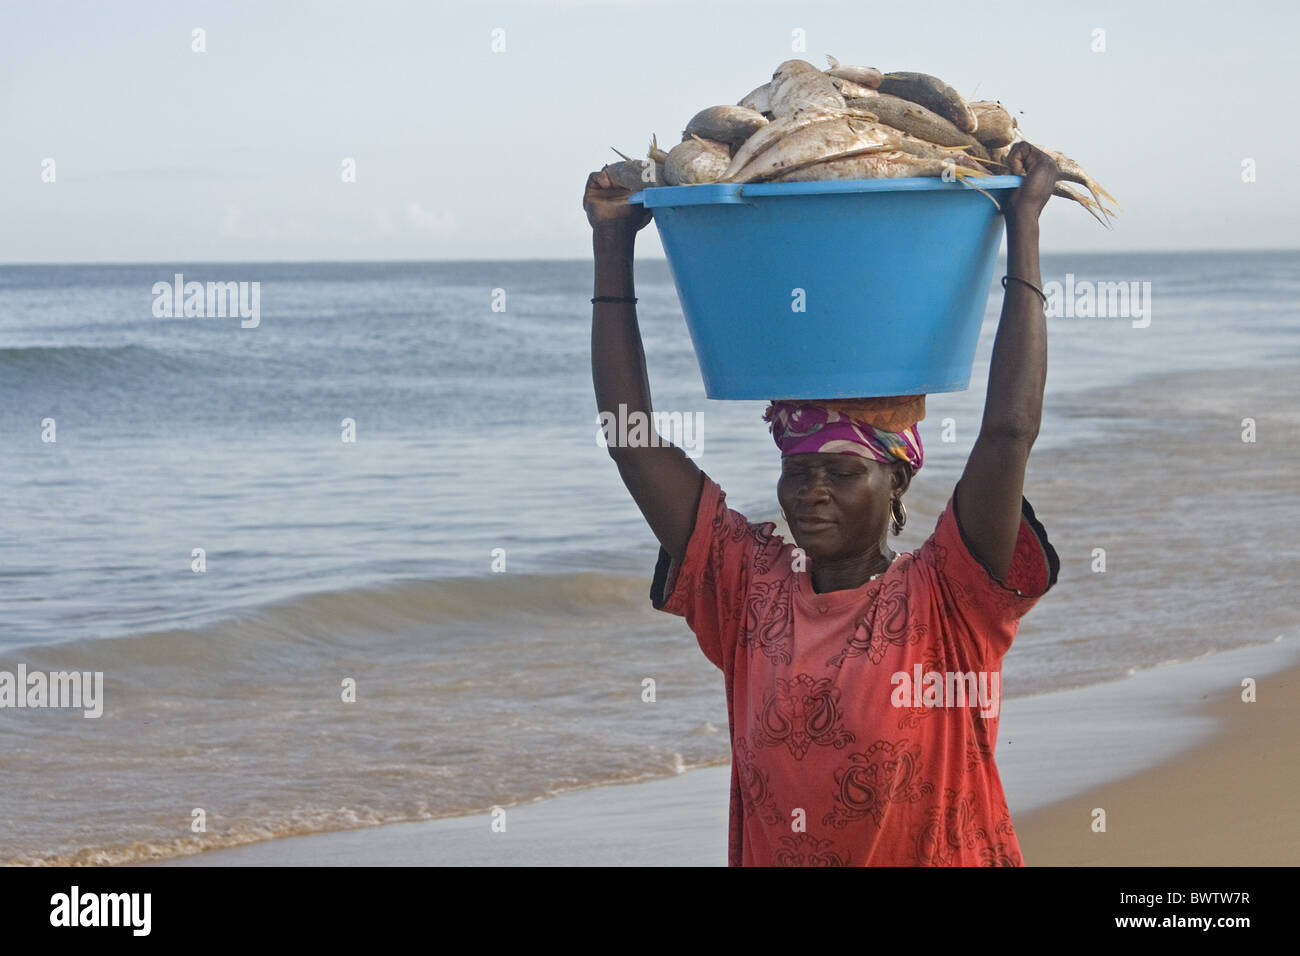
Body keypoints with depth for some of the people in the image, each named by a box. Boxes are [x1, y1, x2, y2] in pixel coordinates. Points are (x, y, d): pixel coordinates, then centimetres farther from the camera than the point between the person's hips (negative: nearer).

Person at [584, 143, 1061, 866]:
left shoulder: (944, 600, -4)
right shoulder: (753, 591, 5)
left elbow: (1010, 431, -14)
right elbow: (633, 439, 2)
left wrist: (1024, 225, -12)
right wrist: (613, 244, 1)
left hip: (941, 852, -3)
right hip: (770, 856, 3)